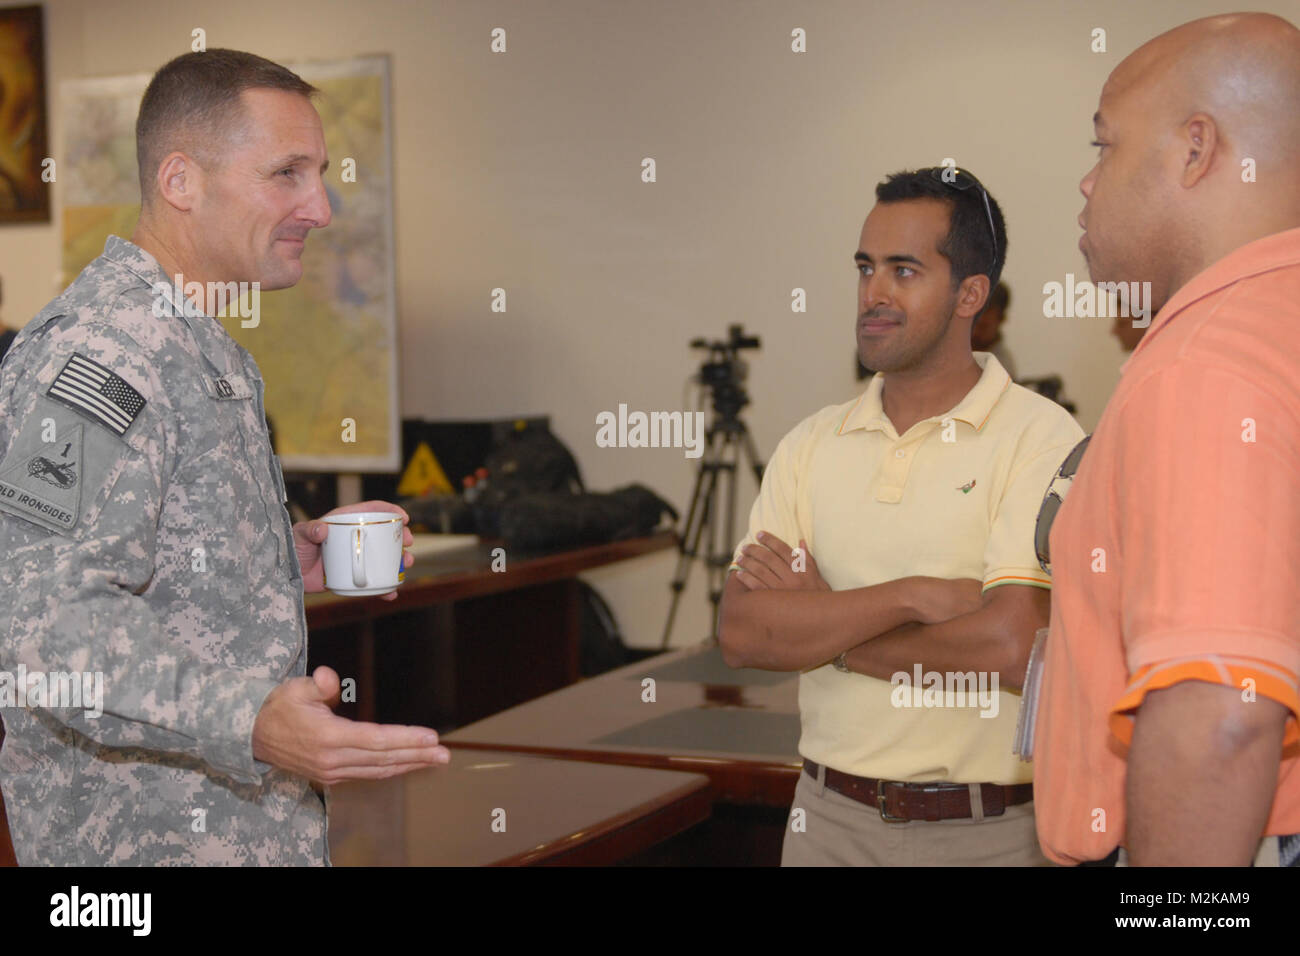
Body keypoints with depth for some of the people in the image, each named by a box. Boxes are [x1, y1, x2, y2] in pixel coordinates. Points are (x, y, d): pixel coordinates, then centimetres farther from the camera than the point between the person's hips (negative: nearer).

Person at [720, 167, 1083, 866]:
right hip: (829, 817, 4)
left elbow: (1009, 649, -22)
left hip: (986, 829, -4)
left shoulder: (1040, 438, -10)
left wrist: (816, 621, -10)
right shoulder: (810, 445, 5)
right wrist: (911, 596, -18)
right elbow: (740, 632, -6)